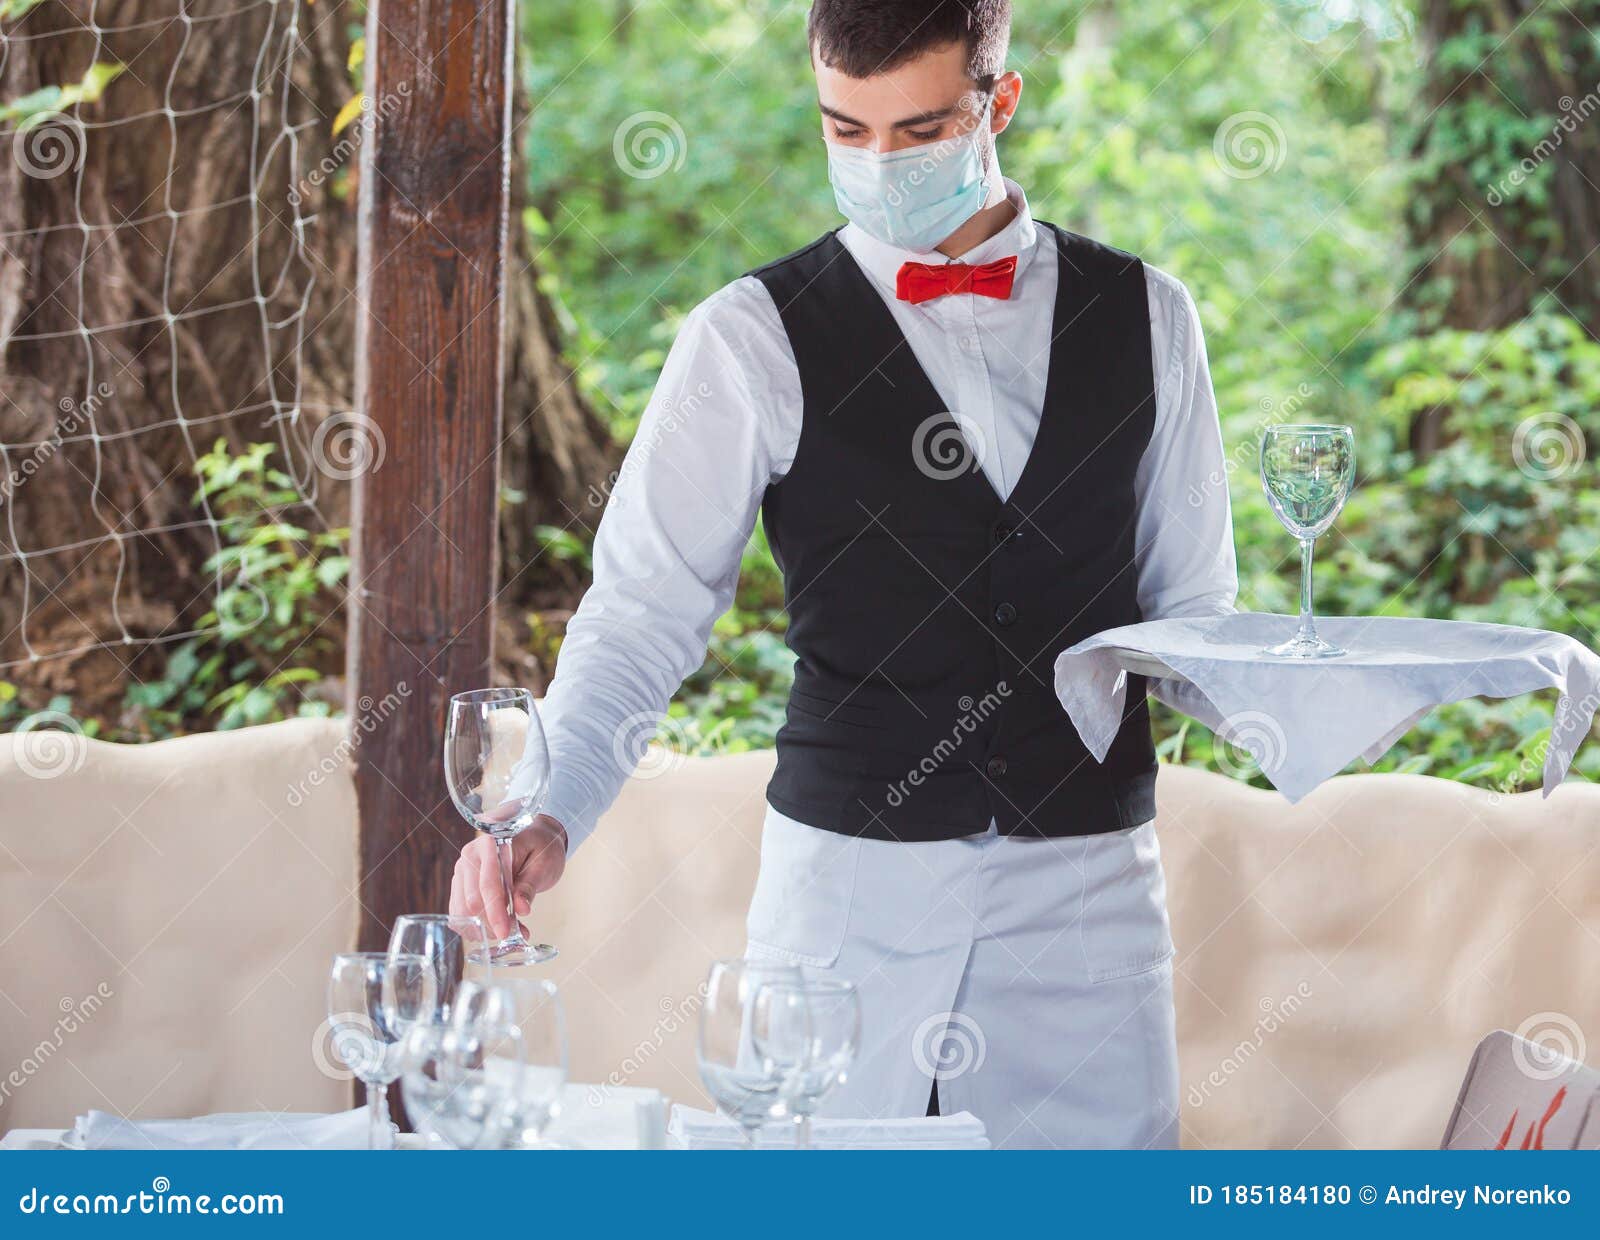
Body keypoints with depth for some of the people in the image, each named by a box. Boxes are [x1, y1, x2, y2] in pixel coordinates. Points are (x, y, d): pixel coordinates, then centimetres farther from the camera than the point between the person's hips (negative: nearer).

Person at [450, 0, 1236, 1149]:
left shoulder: (1143, 316, 7)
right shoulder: (754, 339, -2)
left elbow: (1193, 595, 15)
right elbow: (646, 608, -7)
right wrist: (552, 809, -22)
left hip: (1087, 878, 2)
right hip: (847, 870, -2)